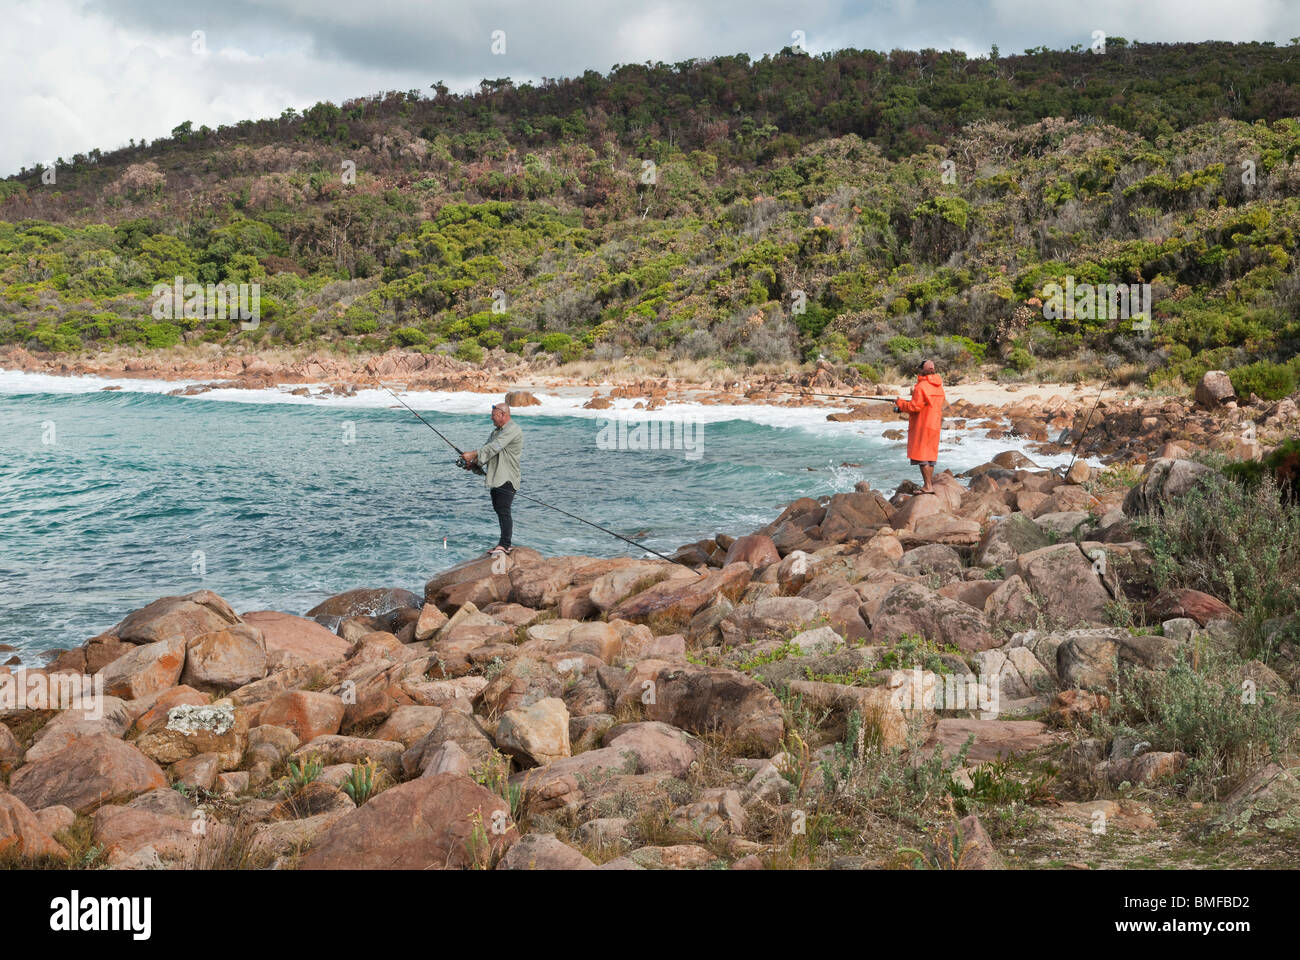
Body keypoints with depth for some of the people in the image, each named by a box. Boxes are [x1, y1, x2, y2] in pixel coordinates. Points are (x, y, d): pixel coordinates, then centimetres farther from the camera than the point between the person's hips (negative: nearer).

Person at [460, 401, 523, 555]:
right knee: (499, 509, 13)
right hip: (496, 478, 10)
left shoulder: (512, 430, -13)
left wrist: (473, 454, -18)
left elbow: (493, 448, -20)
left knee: (504, 511, -14)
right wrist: (473, 463, 3)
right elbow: (487, 448, 18)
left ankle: (505, 545, -15)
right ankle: (505, 543, 20)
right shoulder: (497, 431, 21)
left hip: (507, 479, -10)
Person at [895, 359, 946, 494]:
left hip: (922, 426, -8)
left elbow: (915, 407, -18)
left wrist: (900, 403, -2)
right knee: (930, 455, 13)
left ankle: (928, 486, -7)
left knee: (922, 457, -5)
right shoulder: (939, 387, 10)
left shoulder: (922, 386, -18)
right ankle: (930, 485, 17)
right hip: (934, 425, 9)